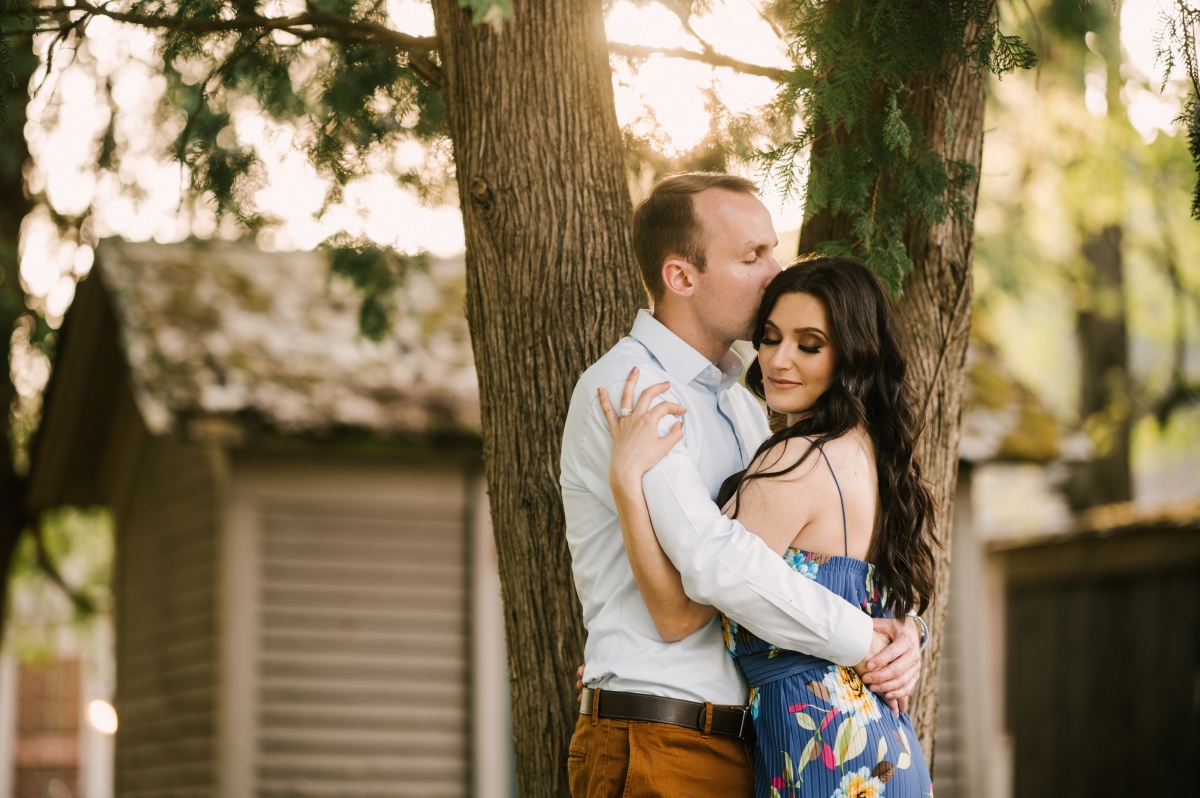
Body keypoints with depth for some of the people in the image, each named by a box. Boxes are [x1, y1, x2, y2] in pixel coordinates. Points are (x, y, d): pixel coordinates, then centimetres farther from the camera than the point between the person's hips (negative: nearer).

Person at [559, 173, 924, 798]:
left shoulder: (740, 404, 18)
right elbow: (712, 560, -24)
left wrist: (898, 629, -3)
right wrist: (864, 641, -17)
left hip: (740, 744, 8)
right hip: (662, 746, -8)